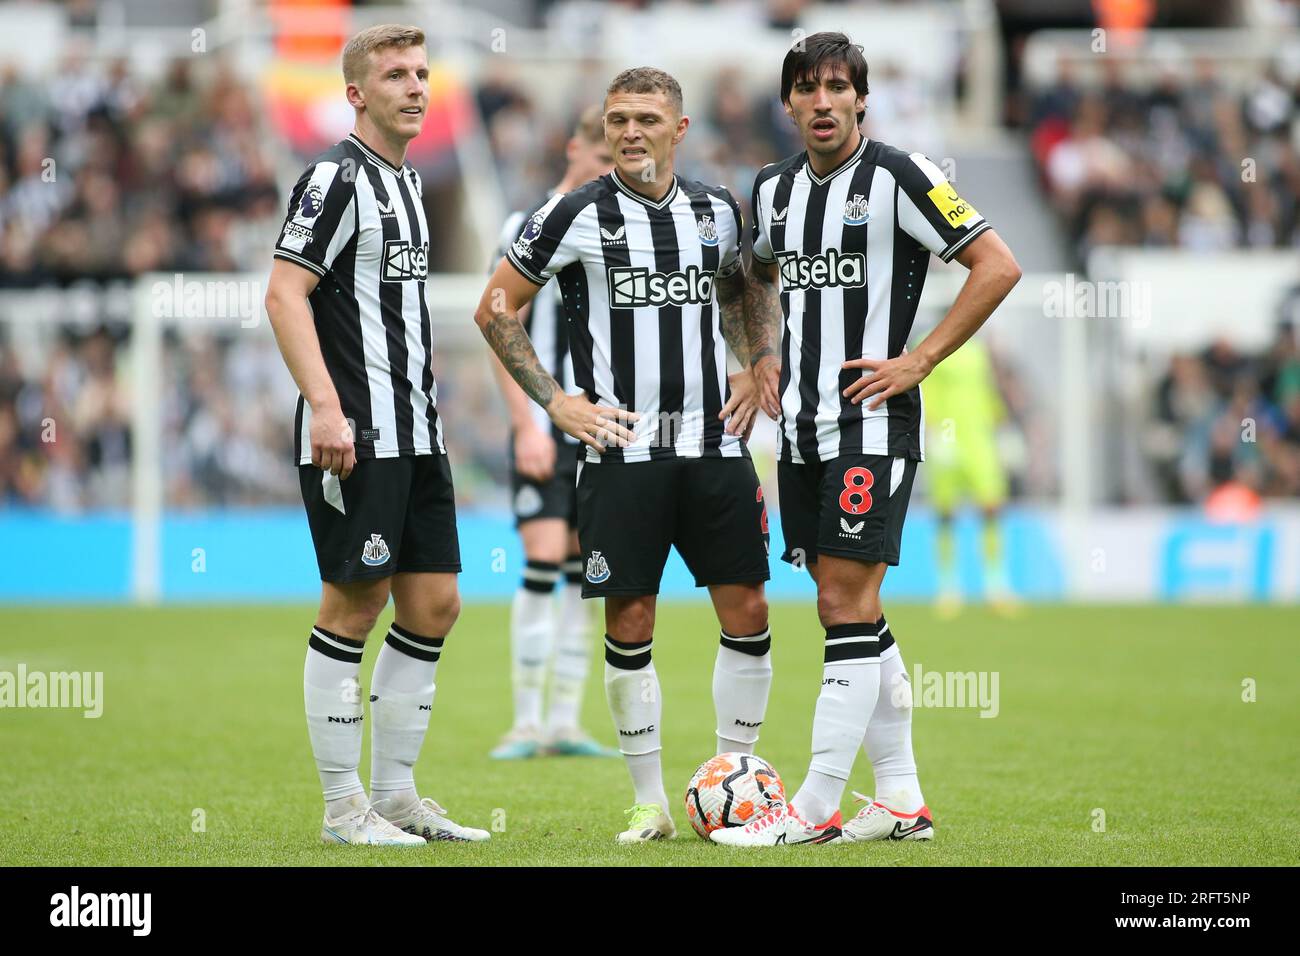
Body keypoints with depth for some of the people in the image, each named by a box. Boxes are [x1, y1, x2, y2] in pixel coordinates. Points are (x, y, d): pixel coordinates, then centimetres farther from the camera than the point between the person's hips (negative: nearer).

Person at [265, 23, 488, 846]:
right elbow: (285, 293, -17)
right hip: (355, 437, -9)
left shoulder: (409, 180, 17)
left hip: (415, 435, 9)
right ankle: (344, 807, 2)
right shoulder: (337, 177, -10)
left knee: (434, 606, 9)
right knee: (354, 607, -5)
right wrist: (326, 407, -25)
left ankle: (396, 794, 17)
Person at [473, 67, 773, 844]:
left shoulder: (717, 211, 8)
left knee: (746, 611, 0)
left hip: (715, 445, 3)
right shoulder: (577, 216, -3)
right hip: (621, 450, -3)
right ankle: (651, 803, 7)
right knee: (629, 623, -3)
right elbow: (496, 310, 3)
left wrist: (752, 372, 11)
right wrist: (555, 401, -4)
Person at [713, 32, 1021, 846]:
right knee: (854, 615, 9)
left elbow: (999, 266, -10)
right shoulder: (775, 189, 11)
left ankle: (816, 809, -10)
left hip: (873, 426, -7)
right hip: (801, 428, 7)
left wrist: (918, 360, -12)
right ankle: (903, 801, 16)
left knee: (847, 606, -10)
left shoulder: (898, 177, -9)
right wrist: (765, 356, 16)